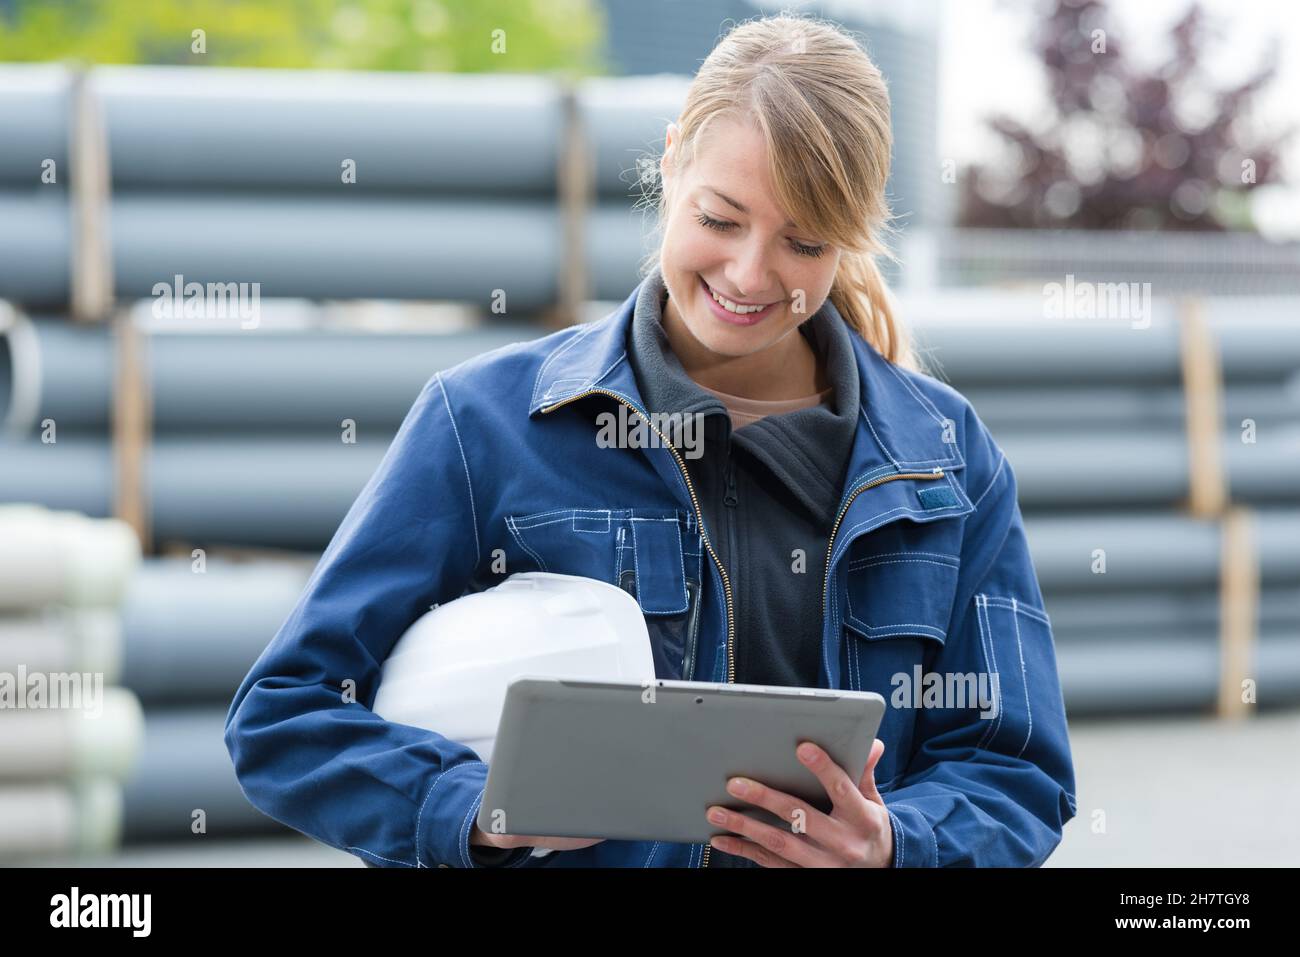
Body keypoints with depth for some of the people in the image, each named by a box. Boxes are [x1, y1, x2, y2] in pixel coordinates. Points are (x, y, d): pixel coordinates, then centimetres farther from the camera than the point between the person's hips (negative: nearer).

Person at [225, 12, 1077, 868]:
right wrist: (479, 813, -16)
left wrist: (888, 844, -11)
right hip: (579, 859, -3)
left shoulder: (948, 453, 10)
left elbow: (1020, 774, 10)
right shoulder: (487, 421, 2)